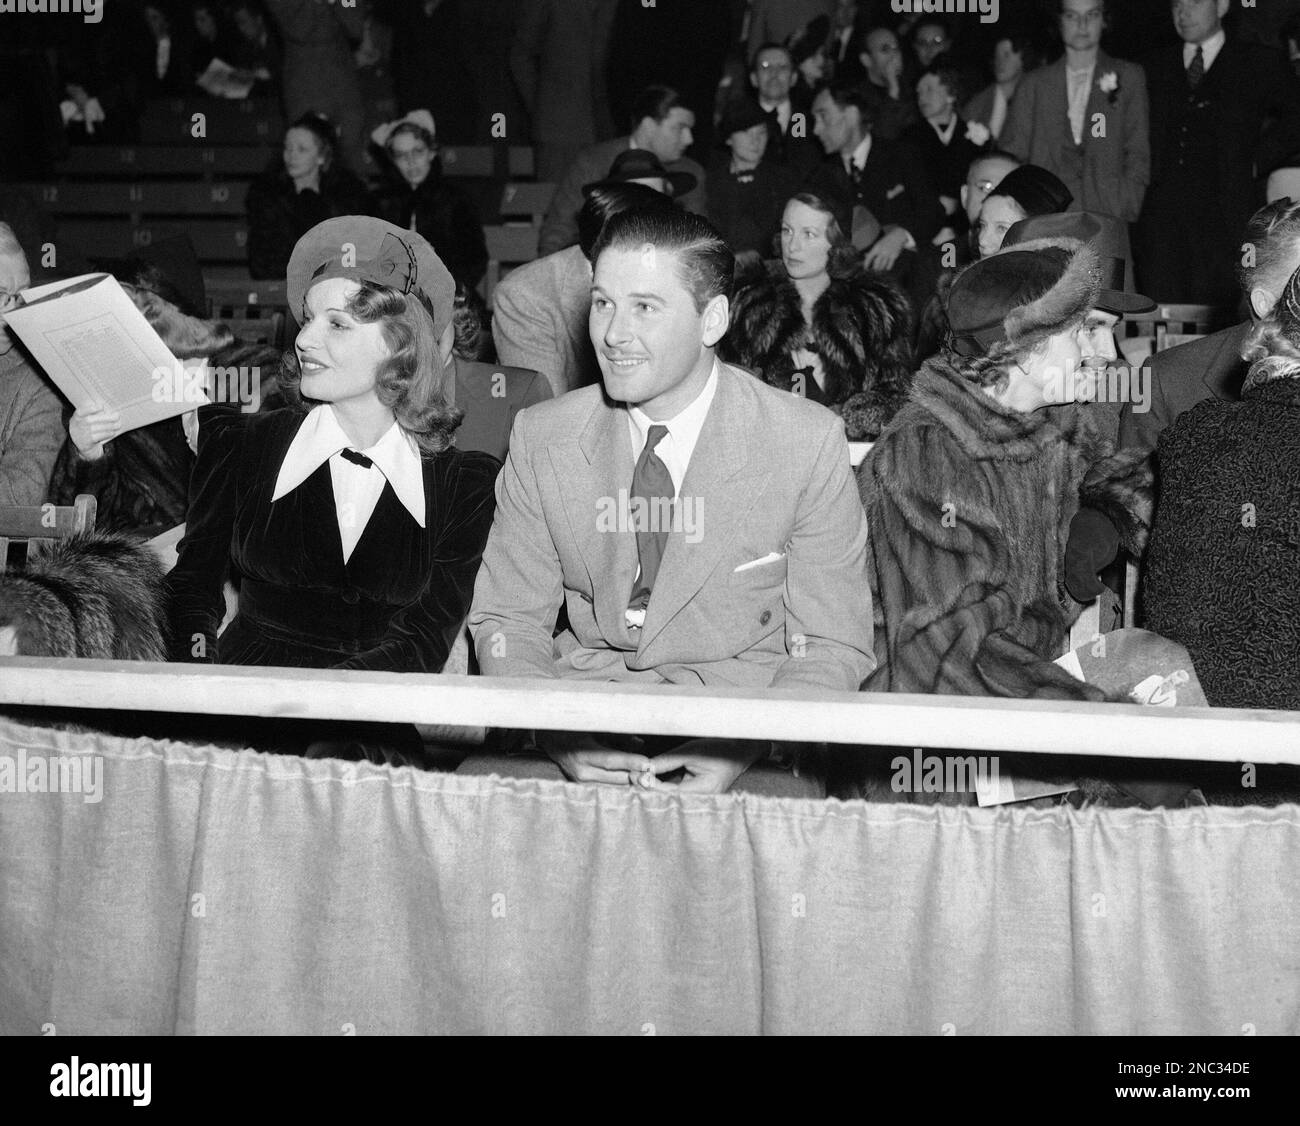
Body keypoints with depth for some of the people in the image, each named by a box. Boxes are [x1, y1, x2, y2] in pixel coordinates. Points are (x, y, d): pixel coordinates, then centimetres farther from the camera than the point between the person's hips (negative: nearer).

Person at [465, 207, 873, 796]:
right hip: (581, 719, 3)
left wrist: (737, 751, -21)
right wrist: (562, 735, -16)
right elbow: (507, 621, 5)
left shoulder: (808, 443, -6)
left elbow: (832, 647, -2)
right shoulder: (541, 438, 2)